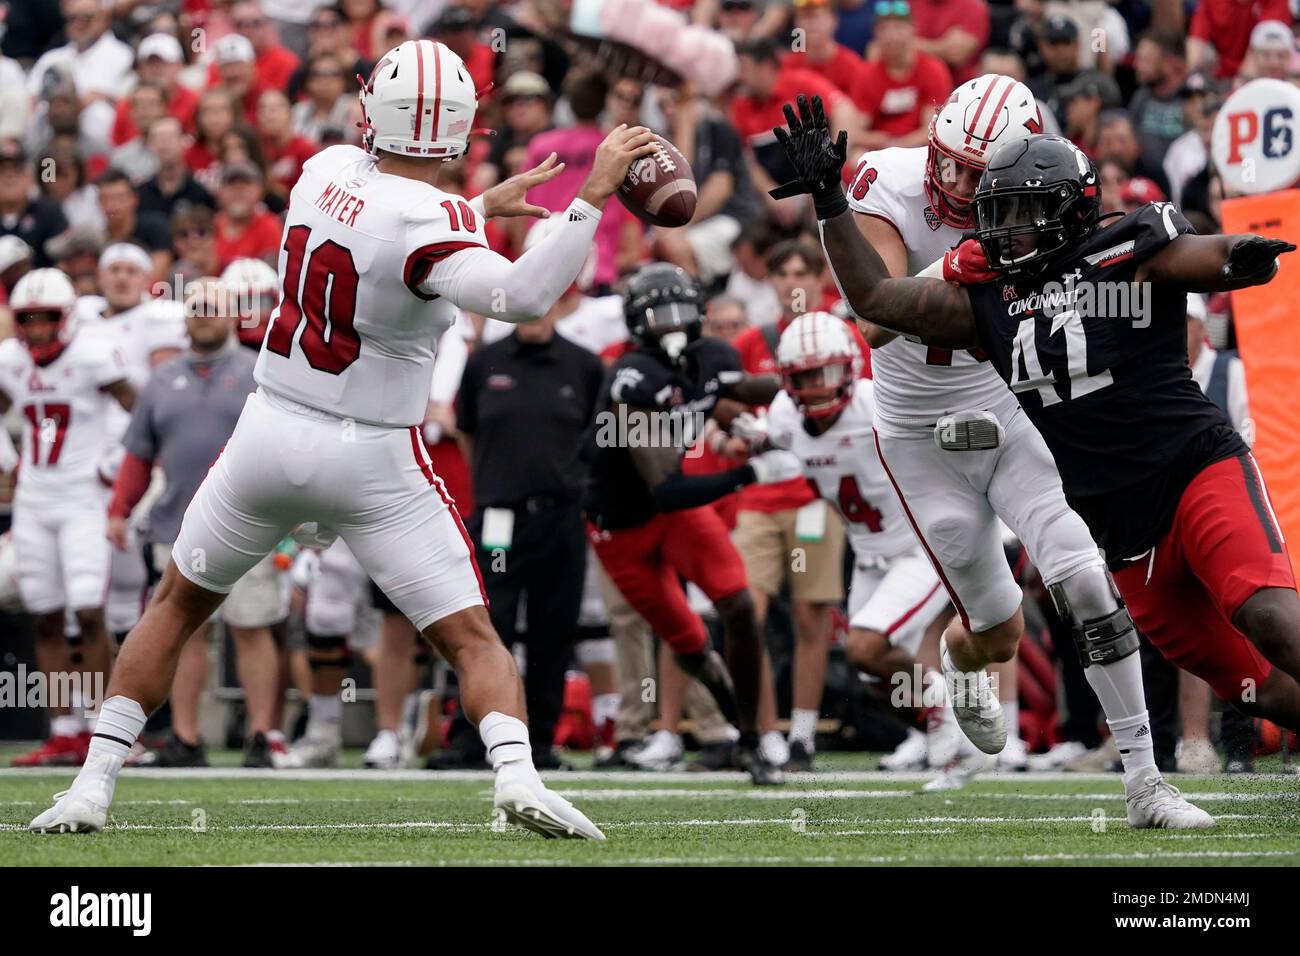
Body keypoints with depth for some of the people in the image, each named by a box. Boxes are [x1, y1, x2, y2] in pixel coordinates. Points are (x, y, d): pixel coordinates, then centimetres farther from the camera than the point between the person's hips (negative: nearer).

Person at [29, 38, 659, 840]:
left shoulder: (328, 171, -3)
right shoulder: (428, 226, -20)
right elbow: (522, 297, -36)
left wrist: (481, 209, 23)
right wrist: (595, 196, -33)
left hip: (271, 435, 4)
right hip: (374, 461, -4)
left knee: (176, 606, 20)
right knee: (473, 639, 3)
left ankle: (93, 787, 15)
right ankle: (518, 776, -21)